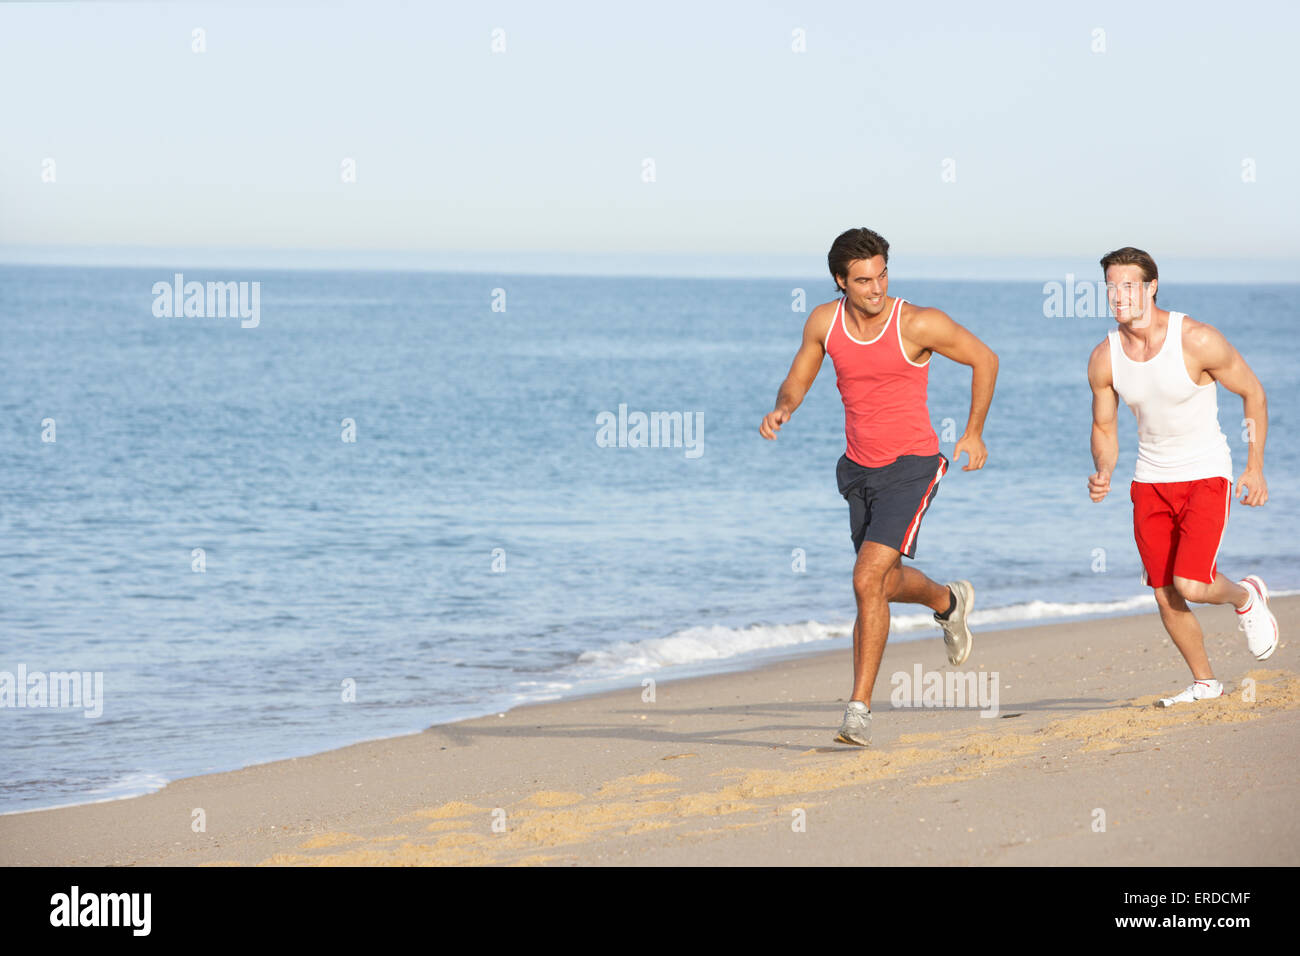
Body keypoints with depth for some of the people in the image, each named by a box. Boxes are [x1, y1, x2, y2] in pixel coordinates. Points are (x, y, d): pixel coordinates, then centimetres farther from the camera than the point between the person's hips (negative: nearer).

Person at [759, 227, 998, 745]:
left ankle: (859, 708, -12)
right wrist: (781, 410, -15)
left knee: (868, 581, -19)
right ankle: (949, 601, 55)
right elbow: (797, 381, 8)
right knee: (886, 584, 21)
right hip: (859, 468, 6)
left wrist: (974, 431, -3)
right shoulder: (824, 322, -5)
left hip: (911, 468, -6)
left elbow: (984, 358, -4)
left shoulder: (919, 324, -17)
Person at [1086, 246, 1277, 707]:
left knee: (1190, 586, -17)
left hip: (1205, 477, -4)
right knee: (1165, 596, 4)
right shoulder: (1104, 359, -7)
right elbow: (1104, 427, 7)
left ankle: (1245, 597, 18)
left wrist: (1255, 467, -8)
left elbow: (1253, 393, -7)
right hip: (1150, 482, 4)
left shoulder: (1197, 341, -20)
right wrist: (1103, 474, -14)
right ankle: (1204, 682, 25)